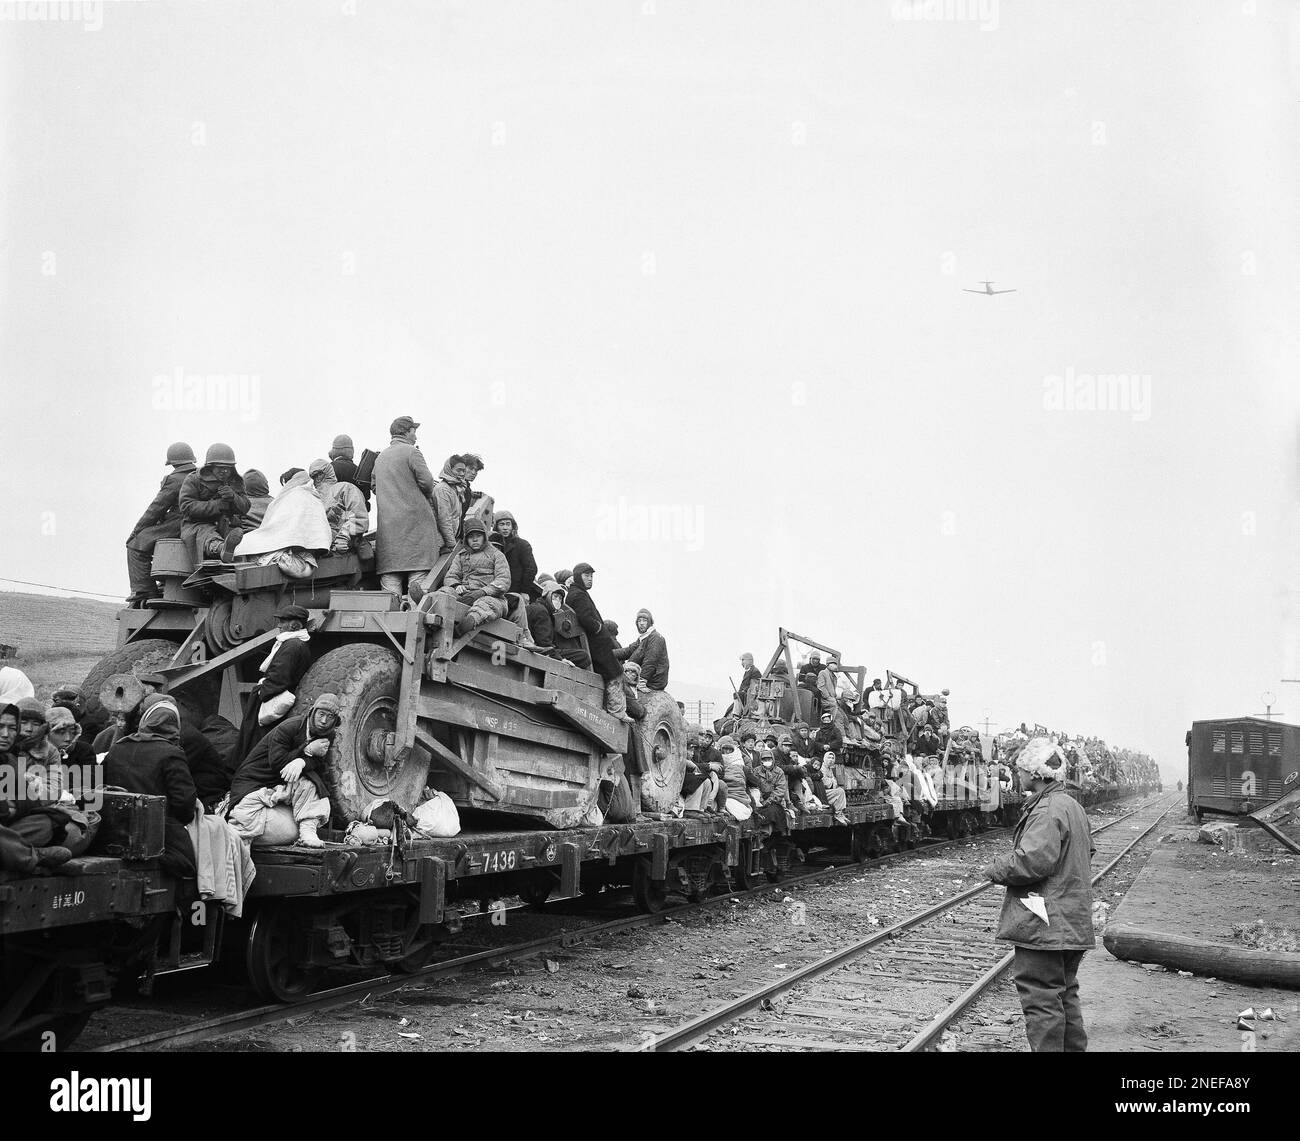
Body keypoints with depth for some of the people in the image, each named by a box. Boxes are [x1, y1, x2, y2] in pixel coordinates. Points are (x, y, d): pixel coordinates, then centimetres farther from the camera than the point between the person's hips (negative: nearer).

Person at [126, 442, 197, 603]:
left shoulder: (174, 480, -8)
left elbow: (157, 508, -8)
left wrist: (136, 531, 0)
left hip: (177, 528, -9)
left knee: (136, 545, -7)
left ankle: (143, 592, -16)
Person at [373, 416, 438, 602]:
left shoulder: (380, 456, 17)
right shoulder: (411, 451, -5)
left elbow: (374, 487, 20)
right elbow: (427, 481, -11)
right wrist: (428, 497, 7)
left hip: (387, 522, 6)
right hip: (414, 518, -6)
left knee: (390, 569, 4)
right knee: (418, 569, -5)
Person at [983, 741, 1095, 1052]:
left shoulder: (1047, 811, -18)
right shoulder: (1073, 806, 16)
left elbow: (1033, 860, -29)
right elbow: (1087, 850, 28)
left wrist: (995, 869, -11)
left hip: (1044, 924, -10)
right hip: (1072, 922, 10)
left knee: (1041, 1000, -6)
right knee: (1064, 994, 20)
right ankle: (1073, 1048, 28)